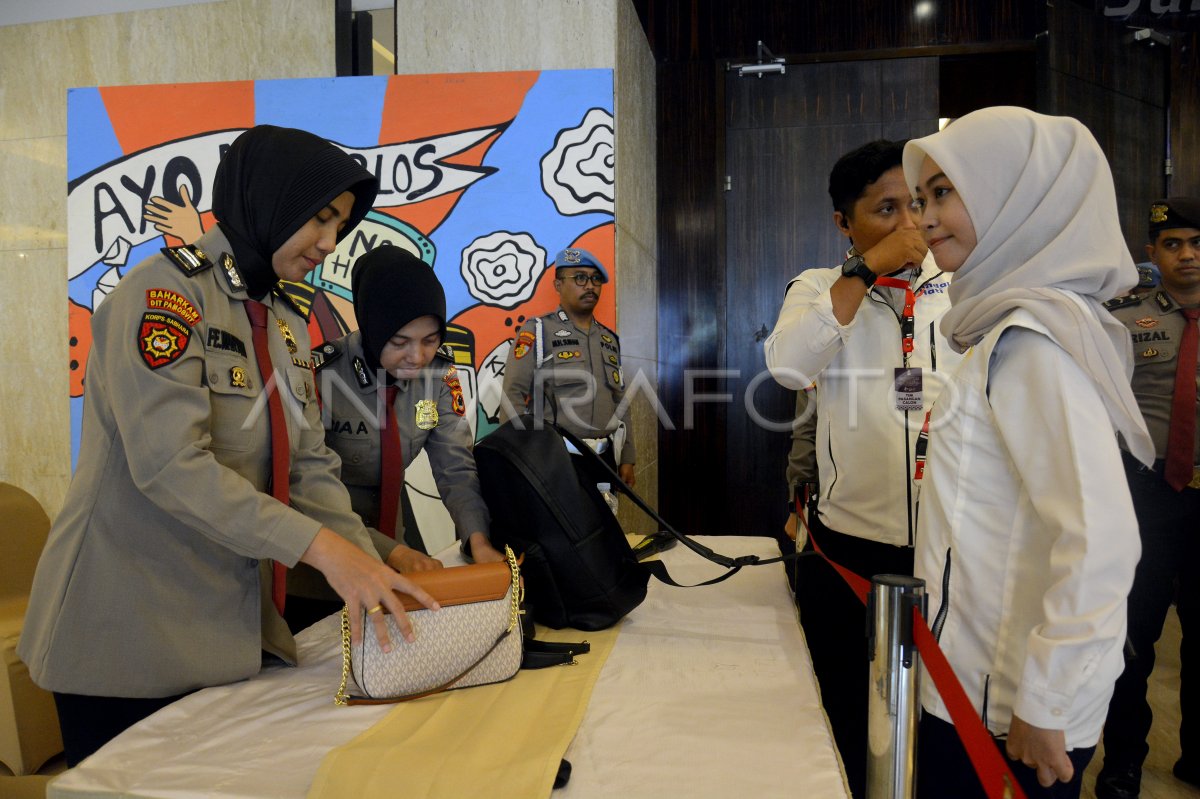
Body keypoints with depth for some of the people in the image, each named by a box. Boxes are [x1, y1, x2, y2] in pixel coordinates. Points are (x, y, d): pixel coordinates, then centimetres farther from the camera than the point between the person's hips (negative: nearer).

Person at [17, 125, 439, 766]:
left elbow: (310, 467, 2)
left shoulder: (287, 322, 9)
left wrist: (375, 580, -10)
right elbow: (170, 464, -27)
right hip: (130, 637, -7)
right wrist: (321, 546, -32)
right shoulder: (163, 292, -15)